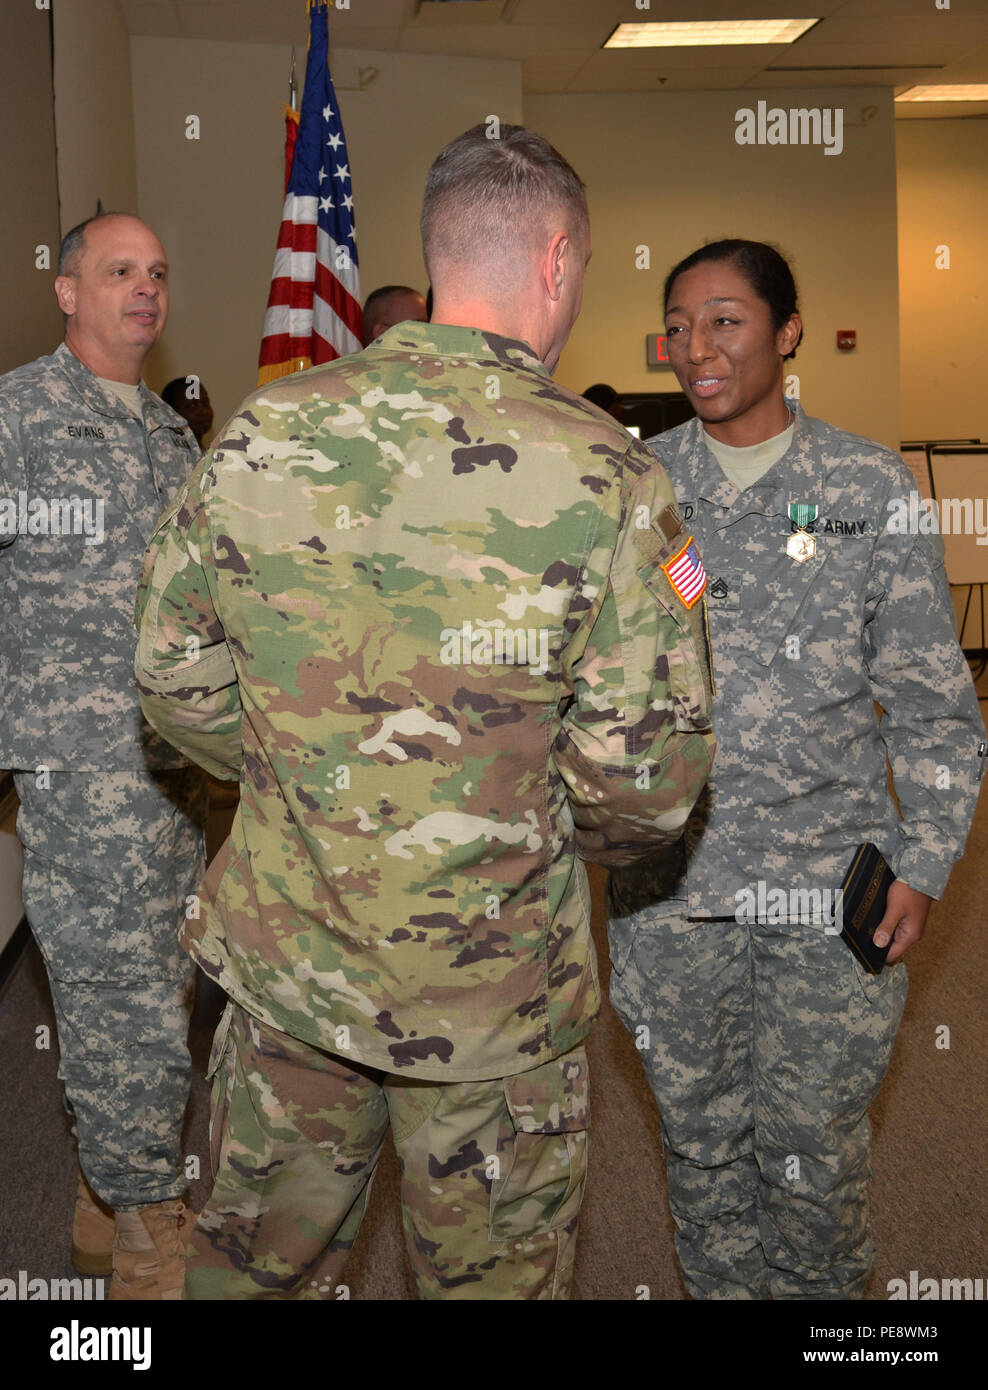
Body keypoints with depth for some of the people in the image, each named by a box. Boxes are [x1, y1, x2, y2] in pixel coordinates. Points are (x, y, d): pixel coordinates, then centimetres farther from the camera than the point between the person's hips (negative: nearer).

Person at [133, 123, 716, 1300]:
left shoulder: (262, 432, -8)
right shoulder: (605, 476, -18)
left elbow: (177, 685, -1)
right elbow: (644, 776, -16)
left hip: (283, 954, 3)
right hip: (493, 985, -3)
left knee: (257, 1258, 24)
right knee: (489, 1277, 21)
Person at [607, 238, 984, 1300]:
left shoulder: (870, 487, -1)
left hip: (829, 888, -1)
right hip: (671, 883, 2)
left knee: (813, 1146, 7)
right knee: (701, 1138, 15)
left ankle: (821, 1291, 34)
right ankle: (720, 1289, 38)